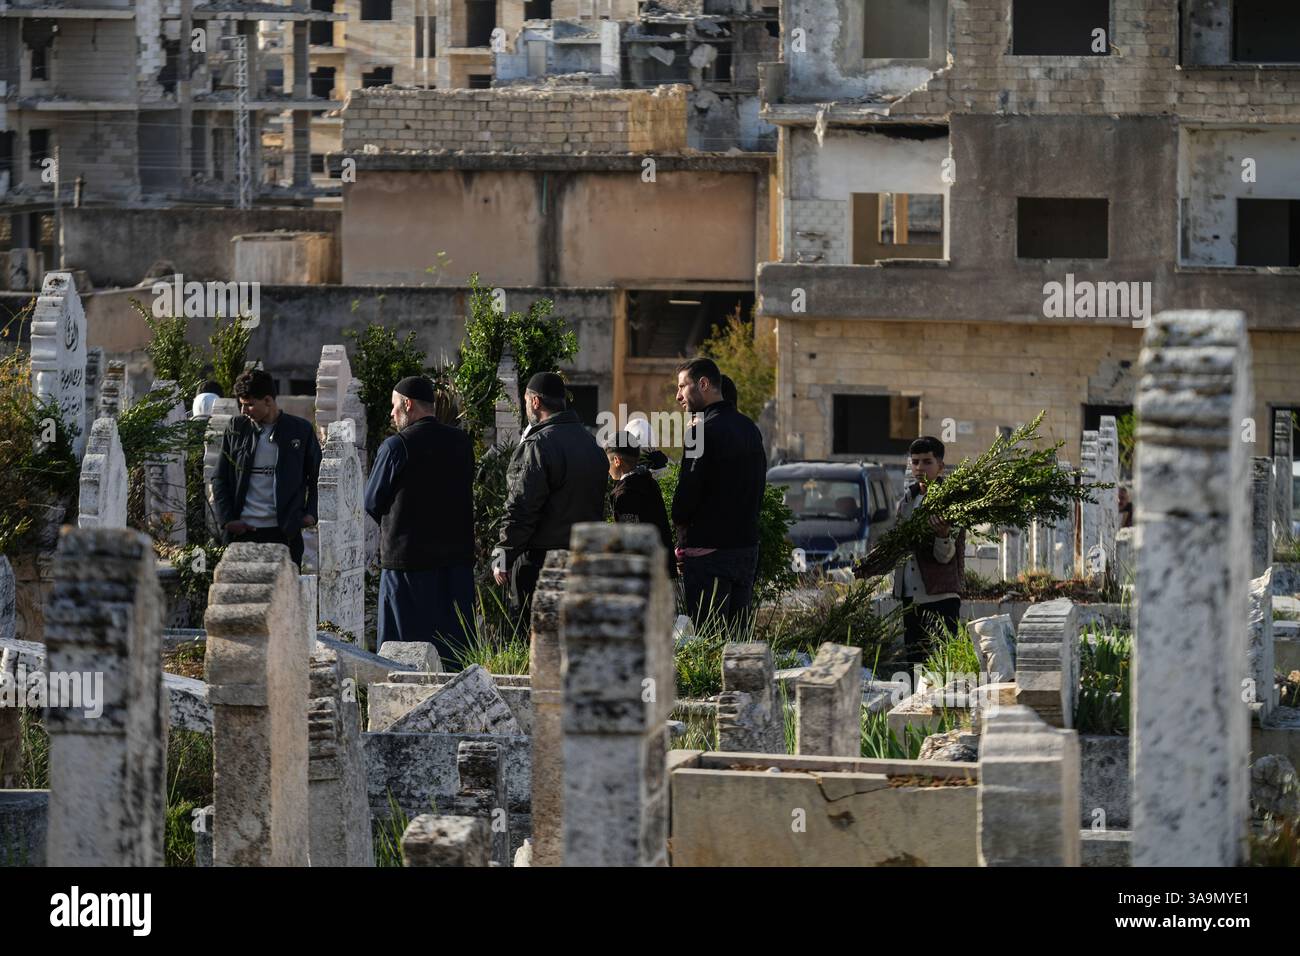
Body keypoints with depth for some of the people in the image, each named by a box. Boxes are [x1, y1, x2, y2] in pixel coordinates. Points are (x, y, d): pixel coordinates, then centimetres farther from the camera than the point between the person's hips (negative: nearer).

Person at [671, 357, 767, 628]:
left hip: (708, 549, -8)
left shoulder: (705, 430, -15)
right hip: (747, 544, 8)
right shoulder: (750, 428, 12)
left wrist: (680, 522, 3)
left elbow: (688, 490, -16)